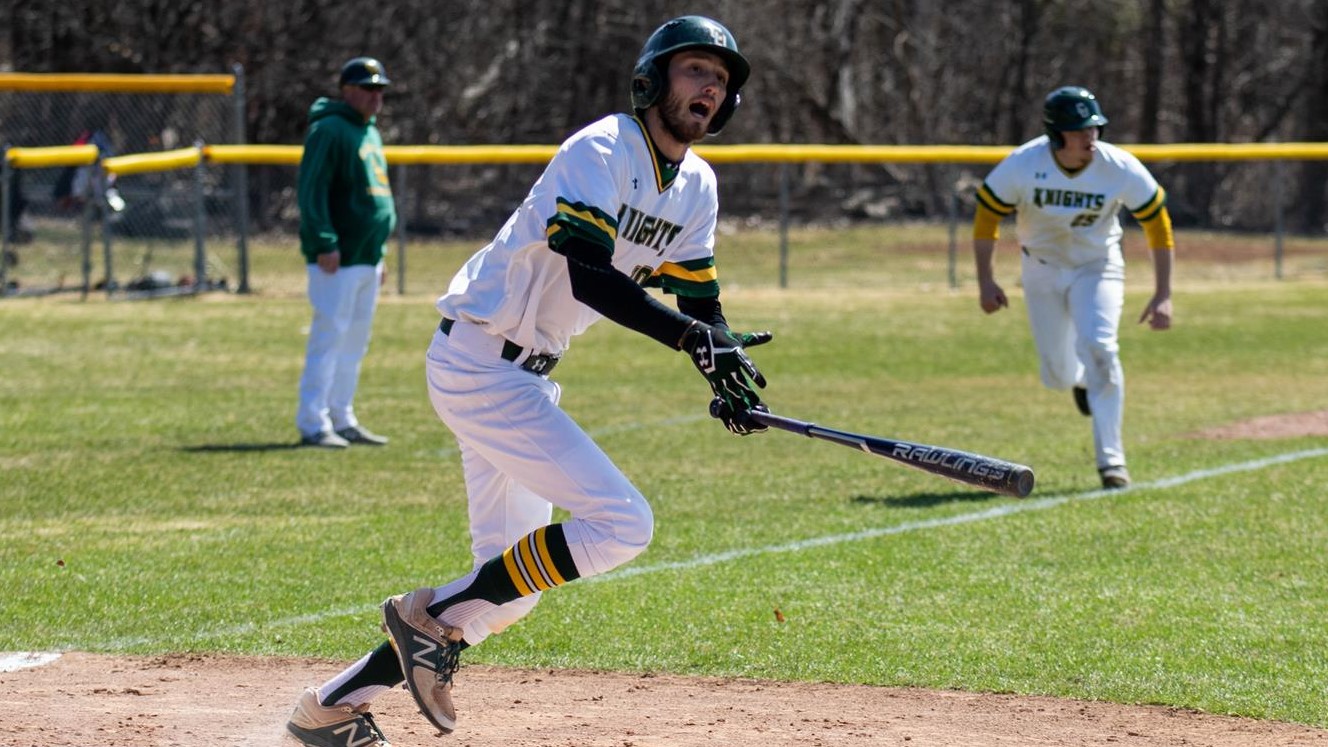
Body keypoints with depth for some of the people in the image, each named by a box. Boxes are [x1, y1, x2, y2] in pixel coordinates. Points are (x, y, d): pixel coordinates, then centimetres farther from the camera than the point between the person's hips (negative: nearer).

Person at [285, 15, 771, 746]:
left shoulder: (695, 188, 9)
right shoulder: (601, 153, -19)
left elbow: (697, 300, 9)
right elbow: (589, 275, -31)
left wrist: (725, 377, -12)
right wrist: (694, 338, -39)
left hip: (523, 376, 10)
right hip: (478, 363, -10)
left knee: (509, 587, 13)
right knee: (621, 523, -19)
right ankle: (437, 616, -8)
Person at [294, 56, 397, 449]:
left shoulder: (370, 132, 19)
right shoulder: (329, 130, -10)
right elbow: (312, 191, -17)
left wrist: (380, 252, 22)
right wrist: (323, 244, -23)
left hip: (367, 257, 9)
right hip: (337, 259, -9)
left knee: (354, 344, 12)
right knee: (329, 339, -9)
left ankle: (343, 420, 18)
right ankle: (313, 426, -8)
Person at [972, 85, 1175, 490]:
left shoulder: (1121, 169, -23)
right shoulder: (1022, 165, -23)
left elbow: (1157, 224, -11)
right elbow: (987, 213, -8)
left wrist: (1163, 295, -12)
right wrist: (985, 281, -12)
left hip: (1098, 267, -1)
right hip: (1043, 270, 1)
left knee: (1097, 346, -25)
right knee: (1058, 374, 3)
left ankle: (1110, 459, -18)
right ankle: (1082, 379, 44)